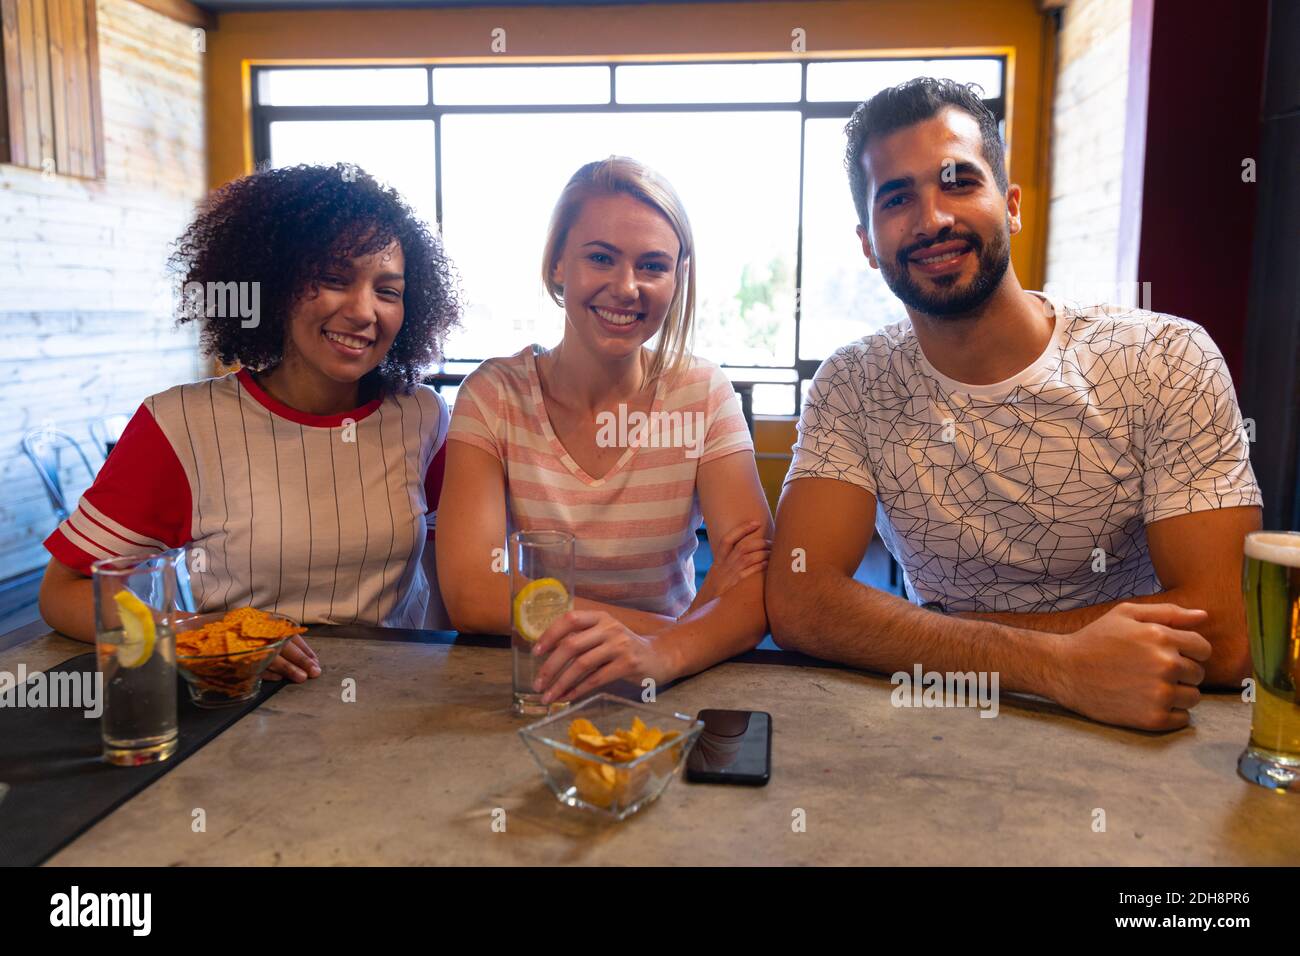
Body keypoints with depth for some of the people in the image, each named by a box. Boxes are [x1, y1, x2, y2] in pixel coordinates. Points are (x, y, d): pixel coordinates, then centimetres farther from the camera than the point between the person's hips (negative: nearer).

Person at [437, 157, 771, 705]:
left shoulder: (705, 397, -4)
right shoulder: (494, 395, -6)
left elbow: (759, 591, -13)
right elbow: (469, 597, -16)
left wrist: (663, 653, -34)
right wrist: (685, 623, -21)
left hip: (667, 688, 1)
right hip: (529, 682, 0)